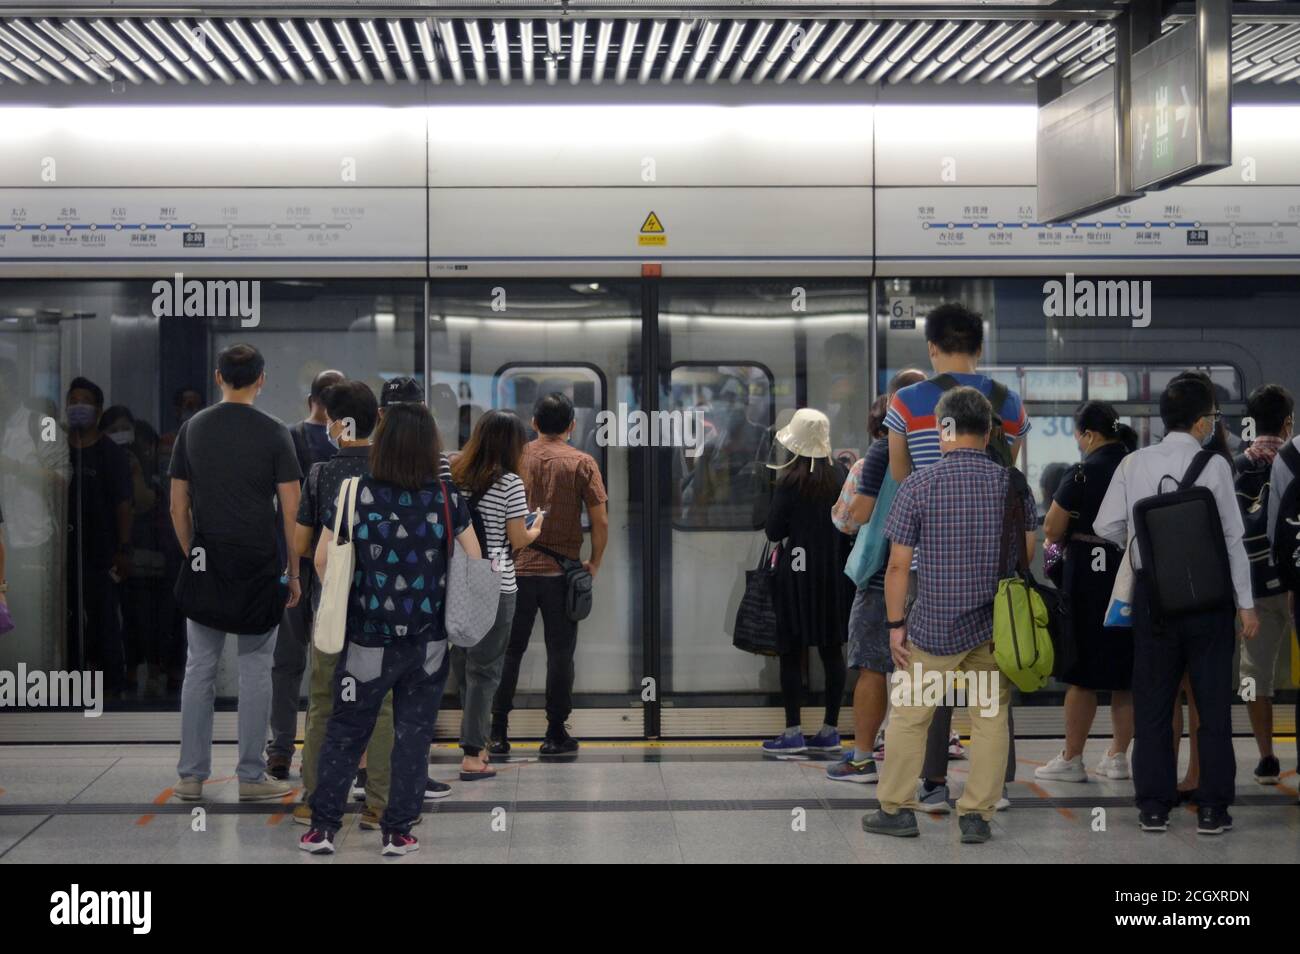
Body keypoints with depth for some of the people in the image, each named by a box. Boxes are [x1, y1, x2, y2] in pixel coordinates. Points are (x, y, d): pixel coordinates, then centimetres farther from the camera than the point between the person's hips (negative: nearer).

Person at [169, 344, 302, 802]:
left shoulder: (193, 428, 2)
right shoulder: (273, 432, -6)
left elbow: (178, 507, 4)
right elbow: (290, 509, -8)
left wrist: (192, 555, 15)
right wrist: (294, 570, 0)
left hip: (206, 567, 3)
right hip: (258, 568, -3)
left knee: (199, 669, 8)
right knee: (255, 670, 3)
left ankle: (191, 775, 10)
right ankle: (251, 775, 6)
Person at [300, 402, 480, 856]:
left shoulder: (355, 495, -10)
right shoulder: (448, 498, -6)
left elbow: (322, 559, -5)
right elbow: (474, 560, 1)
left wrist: (343, 599, 13)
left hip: (368, 639, -1)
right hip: (429, 641, 1)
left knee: (346, 731, 12)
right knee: (414, 733, 10)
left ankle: (323, 827, 15)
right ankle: (398, 832, 13)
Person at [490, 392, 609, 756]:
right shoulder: (582, 464, -3)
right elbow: (600, 522, -7)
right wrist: (594, 563, 6)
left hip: (516, 567, 2)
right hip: (562, 571, -2)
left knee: (509, 650, 9)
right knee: (559, 652, 6)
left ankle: (498, 733, 9)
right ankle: (556, 733, 8)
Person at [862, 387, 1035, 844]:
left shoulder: (917, 486, -7)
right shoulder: (1014, 483, 0)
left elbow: (898, 565, -6)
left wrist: (896, 624, 2)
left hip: (935, 626, -2)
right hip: (996, 625, 2)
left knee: (909, 716, 10)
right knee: (991, 717, 10)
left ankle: (897, 809, 17)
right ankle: (977, 815, 10)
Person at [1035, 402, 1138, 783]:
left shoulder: (1081, 475, -13)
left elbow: (1052, 532, -11)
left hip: (1088, 580, -5)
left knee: (1081, 675, 2)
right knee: (1126, 675, 12)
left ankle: (1071, 759, 7)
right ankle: (1118, 756, 16)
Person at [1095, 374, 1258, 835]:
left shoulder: (1134, 464, -2)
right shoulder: (1214, 466, -9)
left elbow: (1106, 526, -3)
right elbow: (1232, 537, -9)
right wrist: (1246, 603, -4)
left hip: (1152, 593, 3)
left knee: (1152, 702, 11)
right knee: (1213, 704, 7)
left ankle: (1153, 806, 12)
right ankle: (1212, 809, 8)